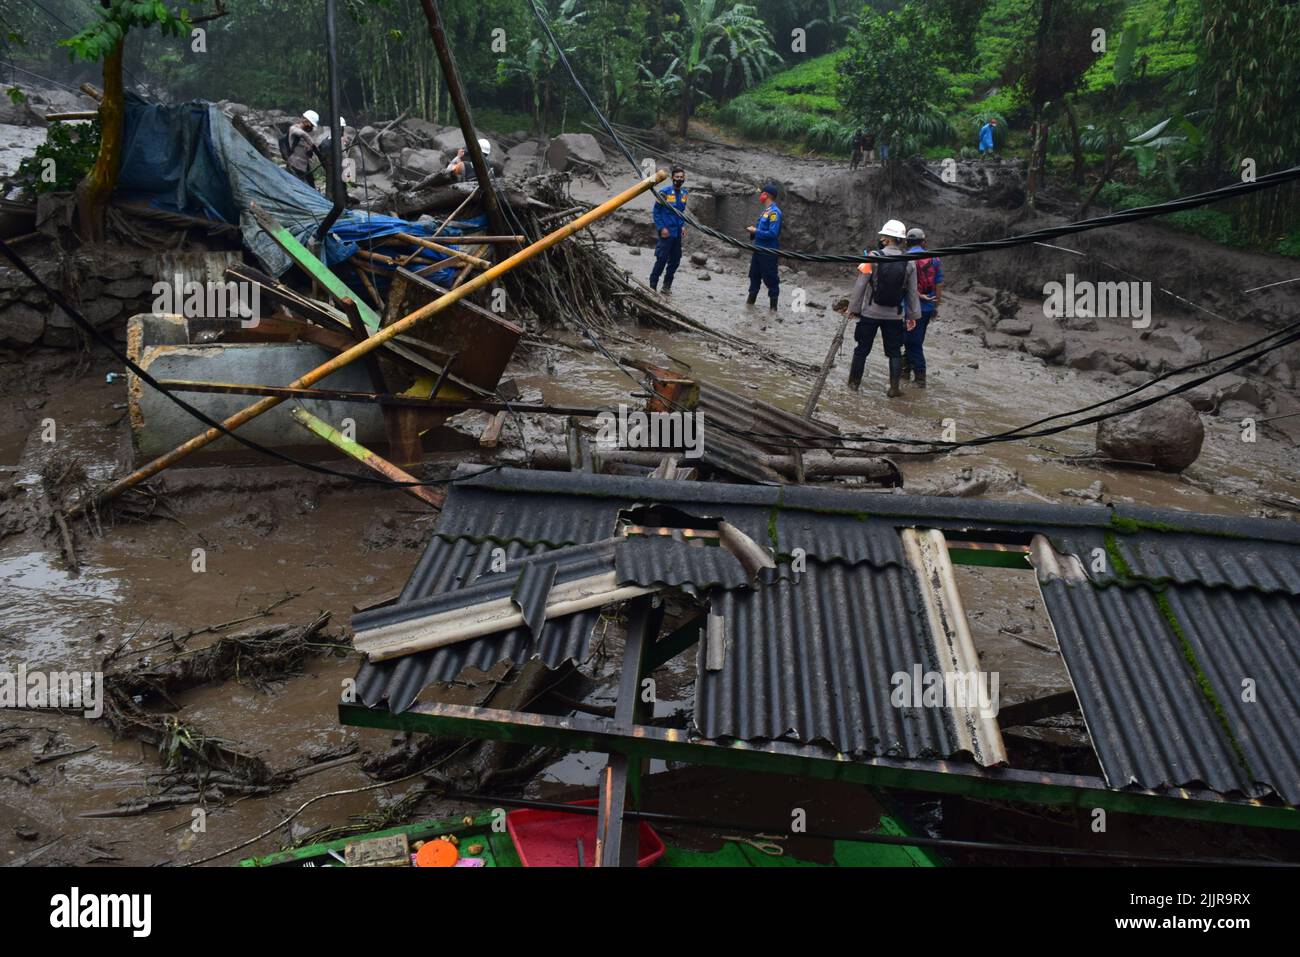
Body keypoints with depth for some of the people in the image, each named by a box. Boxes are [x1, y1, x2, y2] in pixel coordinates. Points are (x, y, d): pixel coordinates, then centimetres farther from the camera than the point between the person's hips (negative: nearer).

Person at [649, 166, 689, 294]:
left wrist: (683, 225, 11)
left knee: (675, 261, 9)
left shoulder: (685, 193, 8)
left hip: (678, 233, 6)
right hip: (665, 233, -6)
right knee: (661, 260, -6)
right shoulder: (665, 192, -10)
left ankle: (667, 286, 23)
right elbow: (656, 211, -6)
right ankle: (653, 286, 4)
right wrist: (661, 228, -12)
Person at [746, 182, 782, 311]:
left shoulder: (774, 212, -18)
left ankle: (773, 305, 8)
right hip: (759, 249, 9)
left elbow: (773, 233, -26)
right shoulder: (765, 210, 10)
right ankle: (751, 299, 33)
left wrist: (756, 231, -19)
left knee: (770, 278, -1)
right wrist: (753, 232, 1)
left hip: (769, 252, -9)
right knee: (754, 275, 19)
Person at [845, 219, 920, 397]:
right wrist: (913, 316, 11)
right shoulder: (909, 263, -4)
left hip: (870, 313, -2)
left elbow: (860, 285, -11)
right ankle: (894, 387, 11)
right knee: (895, 351, 12)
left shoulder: (873, 257, -13)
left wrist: (853, 308, -1)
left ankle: (854, 382, 20)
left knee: (862, 349, 11)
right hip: (895, 316, 2)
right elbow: (912, 293, 2)